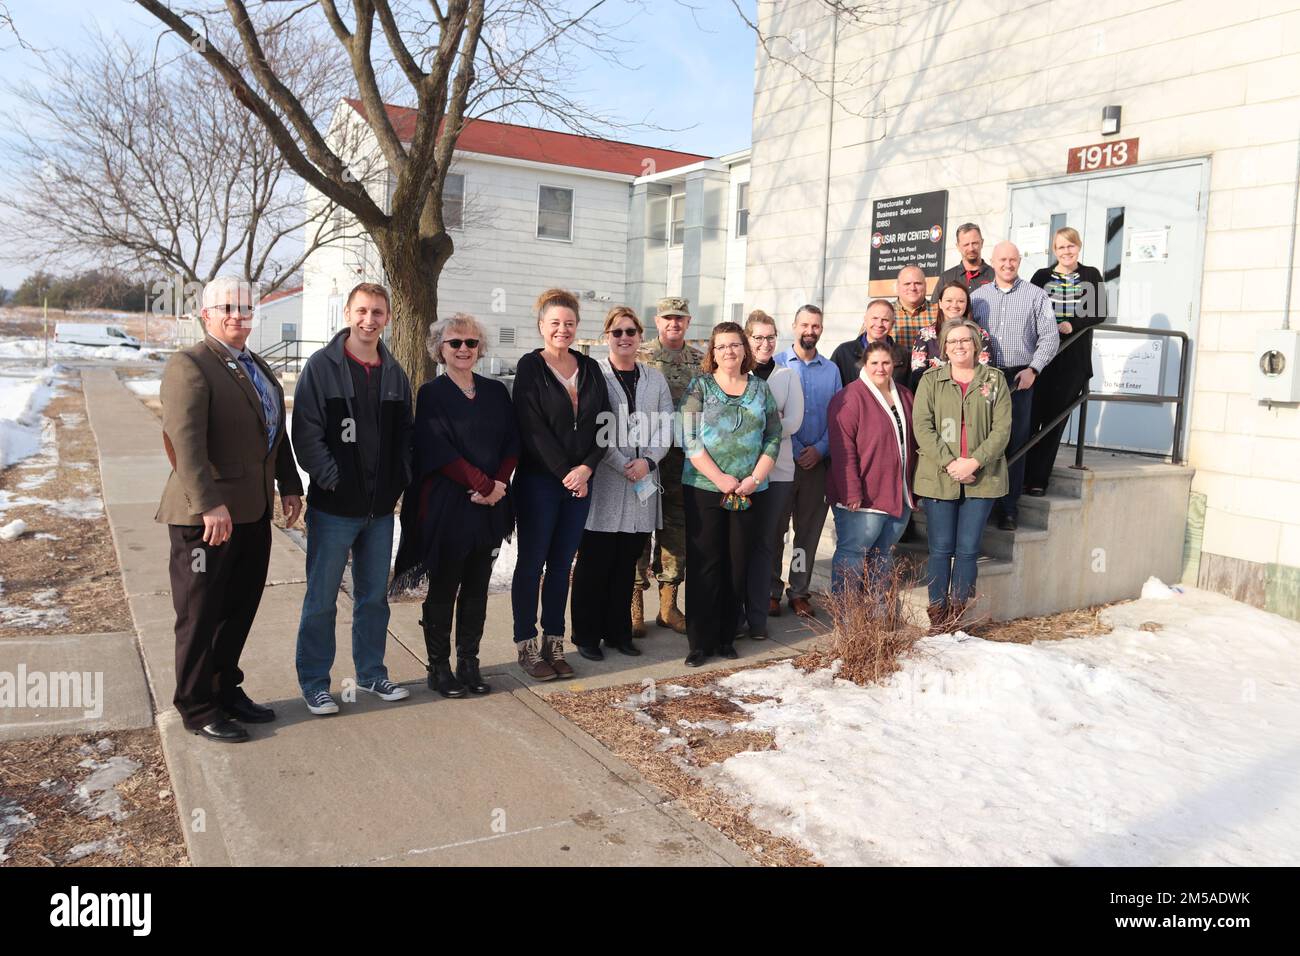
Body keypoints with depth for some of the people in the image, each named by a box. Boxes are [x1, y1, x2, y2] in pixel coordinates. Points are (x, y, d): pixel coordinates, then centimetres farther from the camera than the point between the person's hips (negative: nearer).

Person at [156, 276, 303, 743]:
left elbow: (276, 431, 21)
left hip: (253, 511, 8)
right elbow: (186, 441, -23)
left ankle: (226, 690, 31)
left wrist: (289, 484, 15)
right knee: (201, 616, 5)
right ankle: (196, 708, 19)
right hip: (205, 515, -8)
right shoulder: (189, 366, -12)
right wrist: (209, 504, -30)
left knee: (239, 610, 16)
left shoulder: (258, 367, 15)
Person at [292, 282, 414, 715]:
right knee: (321, 599, 5)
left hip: (380, 507, 5)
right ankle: (314, 682, 18)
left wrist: (400, 483, 1)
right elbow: (306, 432, -11)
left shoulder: (395, 374, 9)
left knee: (374, 596, 15)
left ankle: (371, 672, 29)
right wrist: (331, 479, -17)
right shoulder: (321, 367, -6)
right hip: (333, 506, -5)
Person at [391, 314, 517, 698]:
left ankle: (469, 663, 20)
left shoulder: (497, 392, 10)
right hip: (447, 505, -4)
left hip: (491, 507, 4)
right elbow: (439, 451, -11)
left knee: (477, 588, 10)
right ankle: (438, 667, 16)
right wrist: (485, 484, -15)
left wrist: (499, 485, -11)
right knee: (443, 588, 5)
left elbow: (512, 444, 6)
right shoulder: (431, 394, -2)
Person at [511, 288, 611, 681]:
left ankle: (554, 644, 18)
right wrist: (564, 472, -14)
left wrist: (586, 467, -8)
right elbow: (532, 427, -12)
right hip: (538, 481, -4)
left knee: (562, 564, 10)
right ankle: (527, 647, 11)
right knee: (531, 563, 2)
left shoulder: (590, 369, 10)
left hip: (580, 480, 5)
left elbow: (603, 422, 6)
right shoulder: (530, 367, -5)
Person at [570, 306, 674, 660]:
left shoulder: (655, 379, 13)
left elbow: (667, 426, 6)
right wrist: (623, 466, -15)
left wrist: (648, 461, -10)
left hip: (642, 484, 4)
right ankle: (587, 635, 14)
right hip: (603, 482, -4)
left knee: (627, 563, 11)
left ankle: (618, 632, 22)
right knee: (595, 561, 2)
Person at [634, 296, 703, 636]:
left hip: (685, 457, 4)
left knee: (677, 529, 9)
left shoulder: (700, 361, 10)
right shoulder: (641, 356, -1)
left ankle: (668, 603, 20)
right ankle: (635, 603, 10)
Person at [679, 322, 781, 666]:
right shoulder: (700, 386, 2)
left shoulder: (760, 388, 11)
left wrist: (755, 478, -6)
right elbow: (689, 438, -7)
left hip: (748, 492, 3)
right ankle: (700, 642, 8)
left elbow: (774, 437, 7)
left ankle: (727, 637, 18)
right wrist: (720, 479, -13)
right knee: (704, 564, -1)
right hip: (703, 488, -3)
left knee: (737, 565, 6)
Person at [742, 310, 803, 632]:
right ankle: (733, 614, 9)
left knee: (764, 542, 5)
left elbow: (793, 421, 1)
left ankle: (757, 617, 10)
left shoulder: (788, 376, 12)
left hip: (776, 469, 2)